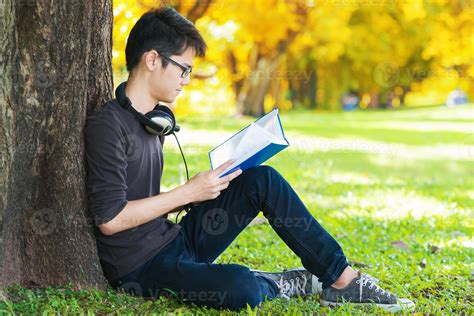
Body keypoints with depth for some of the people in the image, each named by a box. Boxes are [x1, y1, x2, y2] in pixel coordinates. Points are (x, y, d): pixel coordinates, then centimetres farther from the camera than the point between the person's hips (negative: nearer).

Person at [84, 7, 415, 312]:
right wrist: (188, 193, -16)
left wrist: (198, 193, 2)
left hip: (176, 240, 9)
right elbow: (109, 218, -22)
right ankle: (284, 284, 0)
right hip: (140, 267, -9)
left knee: (262, 180, -3)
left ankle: (343, 279, -2)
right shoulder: (108, 125, -17)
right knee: (242, 288, -36)